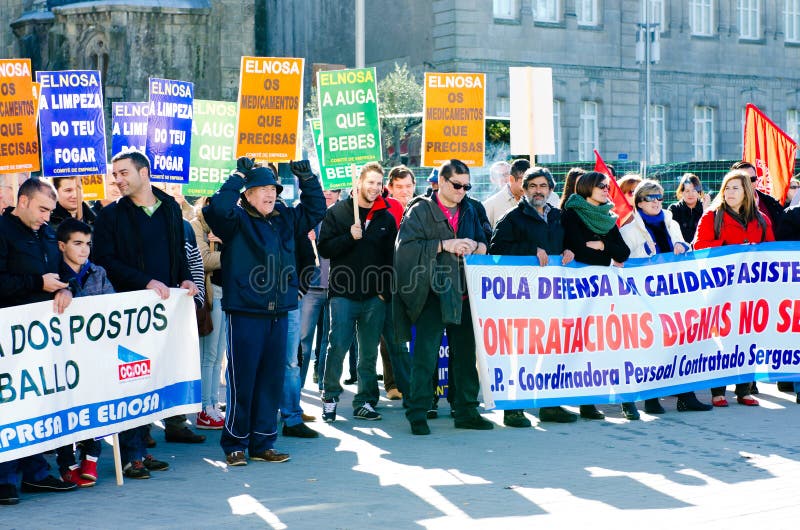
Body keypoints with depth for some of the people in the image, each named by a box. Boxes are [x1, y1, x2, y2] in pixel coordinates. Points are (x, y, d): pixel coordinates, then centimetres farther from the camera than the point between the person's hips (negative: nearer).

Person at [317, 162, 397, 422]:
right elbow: (324, 248, -3)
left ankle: (365, 401, 13)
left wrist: (386, 291, 3)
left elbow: (392, 257, 11)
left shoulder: (386, 218, 10)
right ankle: (330, 398, 8)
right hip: (343, 293, -2)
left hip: (375, 297, 2)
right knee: (337, 347, -5)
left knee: (369, 353, 6)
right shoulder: (337, 212, 3)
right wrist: (349, 237, -17)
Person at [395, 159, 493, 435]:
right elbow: (405, 245, -14)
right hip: (433, 294, -5)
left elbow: (484, 244, 17)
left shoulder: (469, 210, 14)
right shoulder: (420, 211, -3)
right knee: (425, 355, -6)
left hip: (463, 293, 5)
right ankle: (417, 414, 1)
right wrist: (443, 245, -18)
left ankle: (466, 412, 19)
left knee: (466, 354, 10)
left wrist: (474, 246, -6)